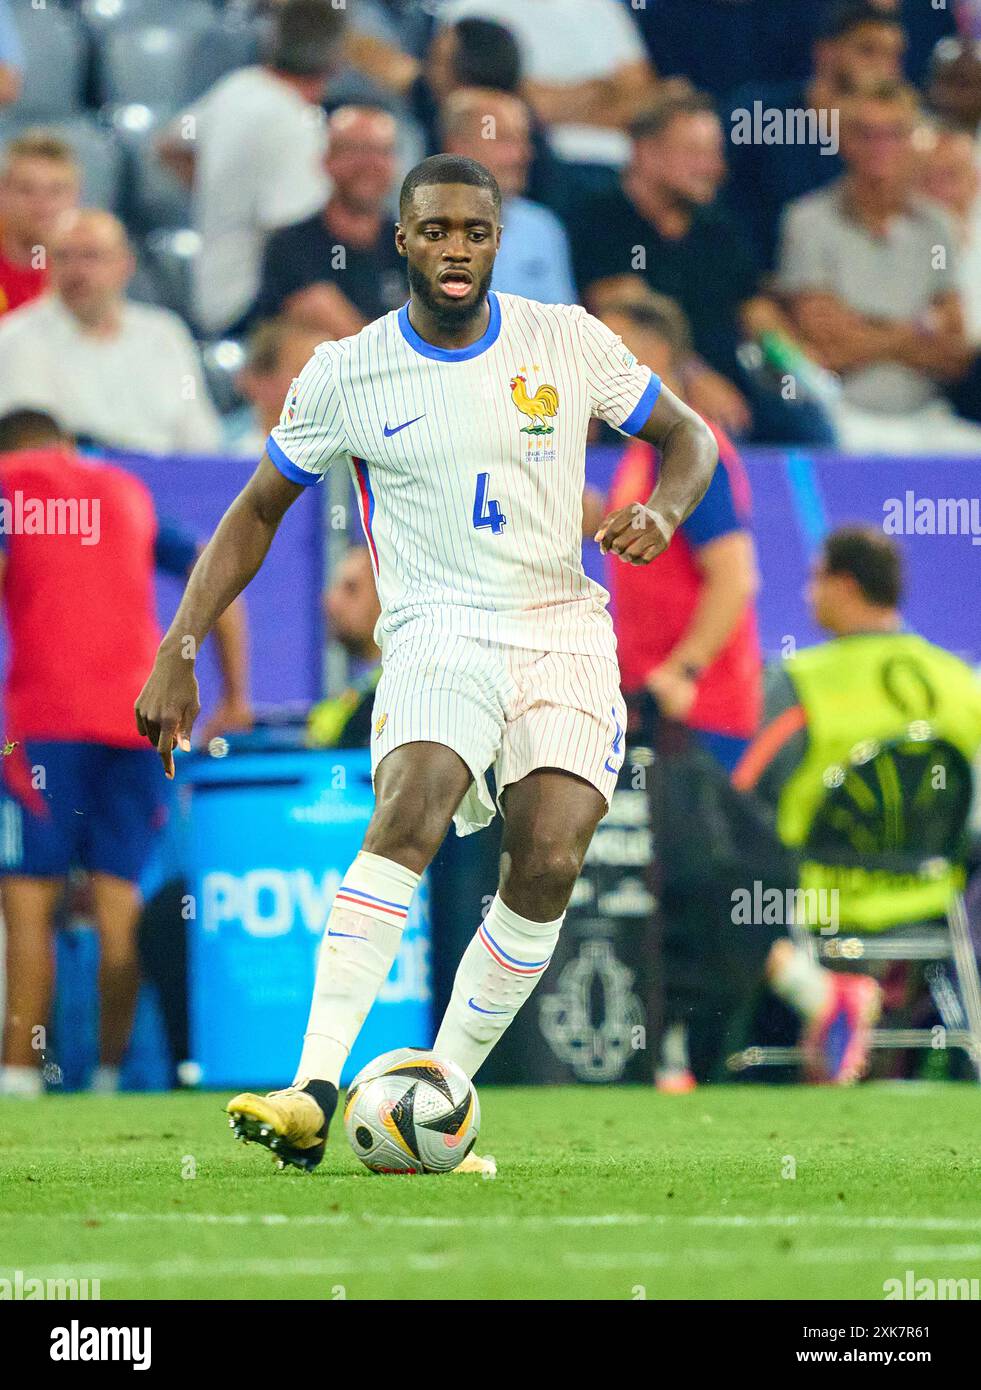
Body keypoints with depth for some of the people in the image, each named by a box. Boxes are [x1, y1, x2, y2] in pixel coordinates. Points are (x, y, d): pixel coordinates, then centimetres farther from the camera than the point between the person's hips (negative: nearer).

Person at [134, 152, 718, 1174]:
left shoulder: (568, 341, 4)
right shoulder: (346, 376, 2)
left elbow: (685, 434, 16)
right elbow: (257, 512, 12)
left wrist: (662, 514, -7)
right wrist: (178, 653, 4)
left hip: (565, 631, 2)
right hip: (439, 631, -2)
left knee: (548, 862, -18)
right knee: (410, 811, -30)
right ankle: (315, 1093, -37)